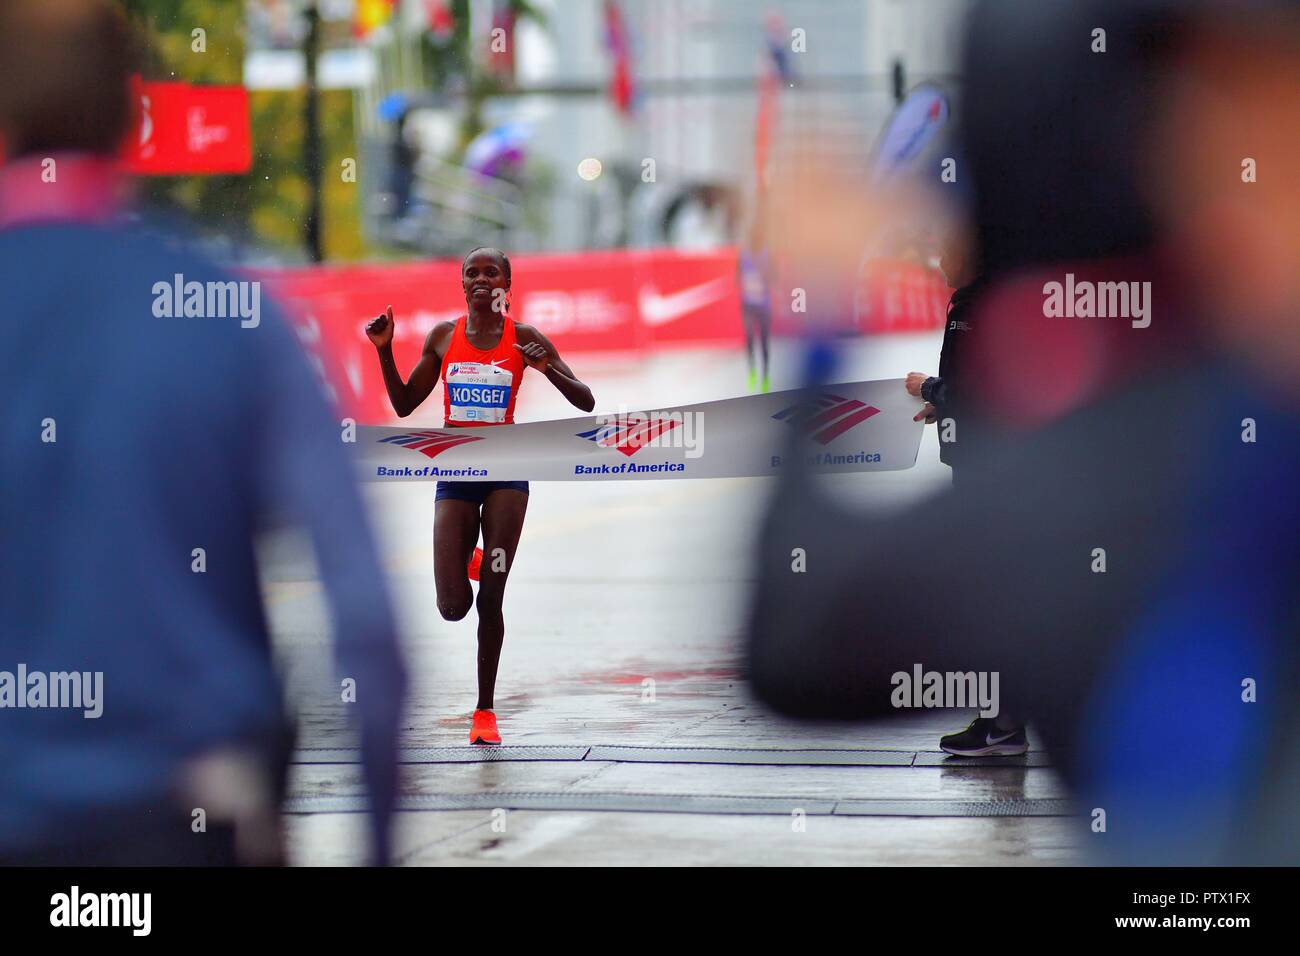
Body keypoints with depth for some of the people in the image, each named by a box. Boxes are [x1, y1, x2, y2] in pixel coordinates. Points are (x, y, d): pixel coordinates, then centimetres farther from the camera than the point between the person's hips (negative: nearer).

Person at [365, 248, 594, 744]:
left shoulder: (524, 339, -3)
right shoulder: (444, 336, 3)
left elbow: (586, 402, -4)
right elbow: (404, 405, 10)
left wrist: (549, 369, -22)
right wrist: (384, 350, -3)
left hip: (506, 473, -2)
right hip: (454, 474, 2)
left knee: (490, 600, -3)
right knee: (452, 606, -6)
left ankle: (485, 710, 9)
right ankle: (464, 564, 33)